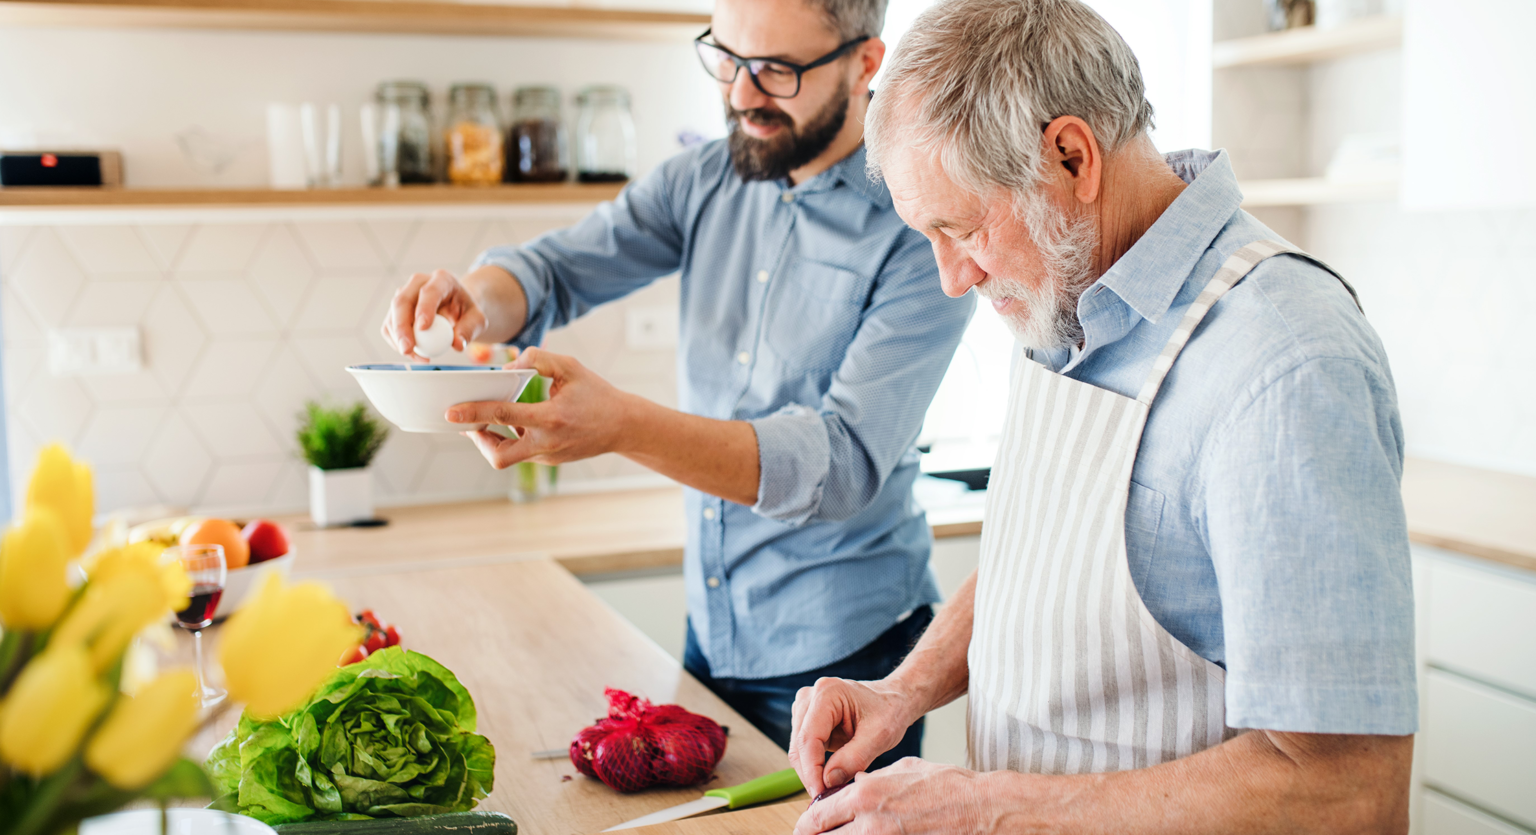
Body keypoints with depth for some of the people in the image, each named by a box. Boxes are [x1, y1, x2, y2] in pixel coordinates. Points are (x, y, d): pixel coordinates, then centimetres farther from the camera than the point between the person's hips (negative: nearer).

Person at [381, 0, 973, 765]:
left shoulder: (923, 235, -19)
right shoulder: (706, 180, 0)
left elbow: (845, 461, -27)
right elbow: (554, 270, 2)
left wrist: (620, 425, -41)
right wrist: (478, 302, -23)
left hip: (839, 654, -5)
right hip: (709, 636, 6)